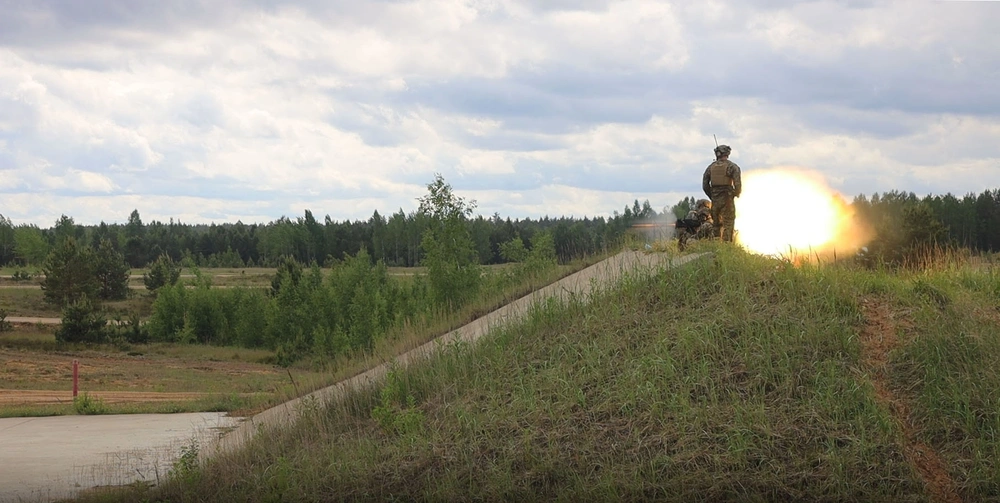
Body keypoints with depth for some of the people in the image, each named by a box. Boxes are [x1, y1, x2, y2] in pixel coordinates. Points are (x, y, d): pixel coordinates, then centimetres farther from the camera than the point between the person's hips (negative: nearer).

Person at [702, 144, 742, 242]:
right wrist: (737, 193, 7)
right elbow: (737, 184, -13)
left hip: (715, 200, 4)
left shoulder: (710, 167, 7)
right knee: (728, 224, -2)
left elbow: (705, 186, 7)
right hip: (727, 199, -4)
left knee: (716, 225, 13)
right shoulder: (732, 166, -5)